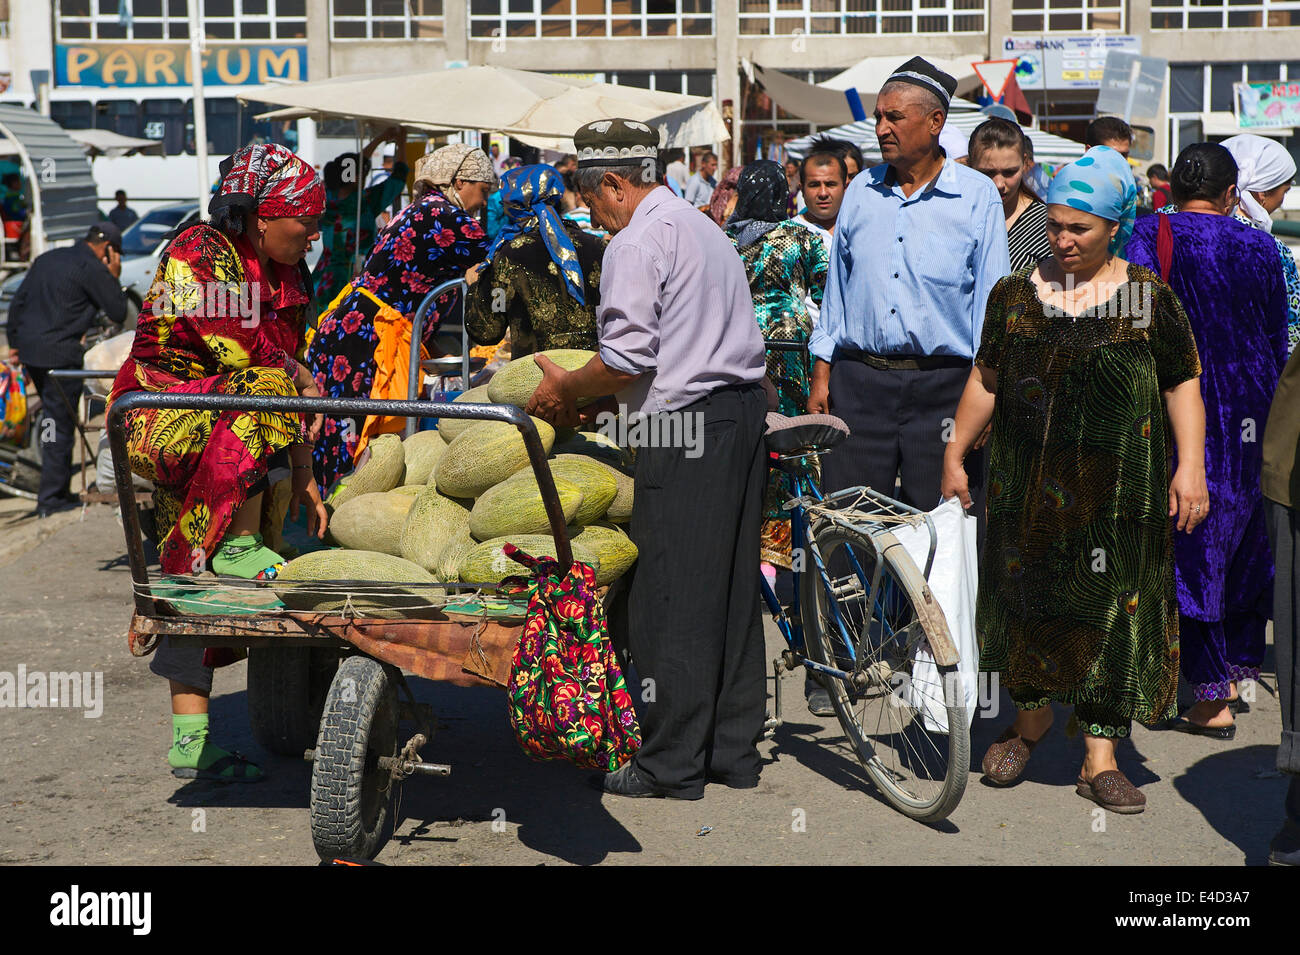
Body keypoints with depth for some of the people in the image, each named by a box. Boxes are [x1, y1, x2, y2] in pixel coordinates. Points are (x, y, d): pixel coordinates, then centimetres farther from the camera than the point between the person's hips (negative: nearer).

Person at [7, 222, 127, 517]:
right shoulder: (91, 267, -8)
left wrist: (15, 342, 23)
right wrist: (114, 279, 6)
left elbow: (17, 302, 19)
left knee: (52, 418, 18)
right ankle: (51, 500, 2)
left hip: (30, 350, 8)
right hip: (59, 355, -8)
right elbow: (118, 313, -6)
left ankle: (57, 491, 24)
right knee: (60, 424, -1)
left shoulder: (47, 258, 17)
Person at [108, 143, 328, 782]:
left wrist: (305, 480, 8)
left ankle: (191, 743, 2)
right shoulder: (199, 253, -12)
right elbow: (243, 352, -22)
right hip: (160, 419, -7)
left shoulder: (288, 276, 13)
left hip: (219, 439, 7)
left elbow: (295, 388, 13)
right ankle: (239, 547, -23)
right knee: (263, 395, -33)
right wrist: (304, 384, -6)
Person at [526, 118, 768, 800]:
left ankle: (672, 763, -1)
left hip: (687, 424, -10)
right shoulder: (702, 228, 21)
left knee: (668, 597, -5)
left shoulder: (637, 243, -10)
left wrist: (565, 389, 0)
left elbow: (628, 357, -17)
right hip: (744, 409, 10)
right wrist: (597, 395, 22)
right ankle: (732, 751, 18)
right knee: (730, 590, 12)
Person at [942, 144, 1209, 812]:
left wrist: (1191, 467, -6)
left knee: (1110, 604, 0)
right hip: (1027, 480, 2)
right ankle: (1031, 719, 31)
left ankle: (1099, 757, 6)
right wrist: (955, 454, 12)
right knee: (1028, 596, 7)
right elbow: (986, 380, 13)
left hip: (1118, 485, -2)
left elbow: (1184, 385, 2)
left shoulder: (1148, 298, 1)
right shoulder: (1014, 294, 7)